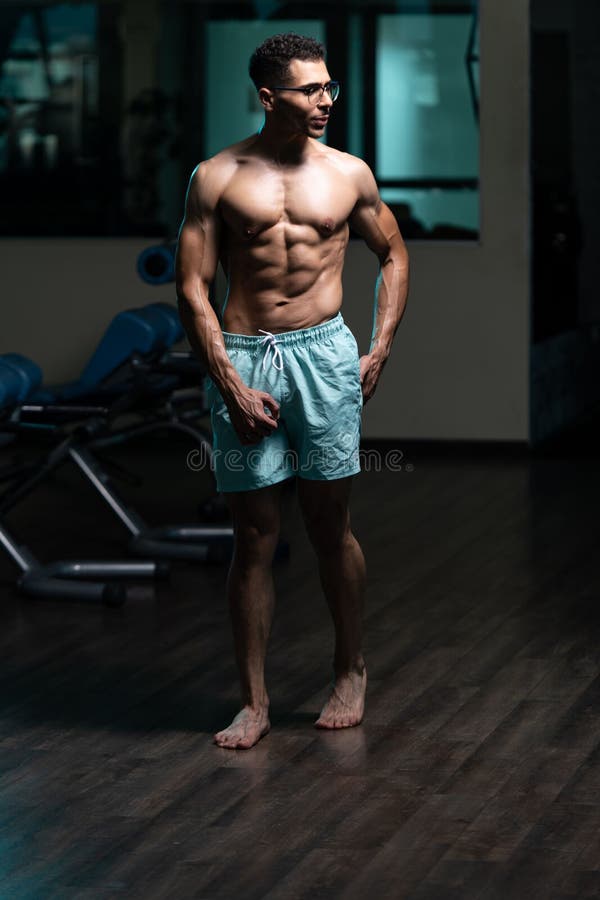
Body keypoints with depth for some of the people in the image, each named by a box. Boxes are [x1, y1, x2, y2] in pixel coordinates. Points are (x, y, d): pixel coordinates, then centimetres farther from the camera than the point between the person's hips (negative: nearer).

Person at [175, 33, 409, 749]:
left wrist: (379, 350, 8)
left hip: (323, 350, 1)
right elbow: (192, 288, -2)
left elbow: (393, 255, 19)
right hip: (241, 357, -1)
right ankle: (254, 701, 8)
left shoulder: (348, 174, 6)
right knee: (254, 535, 1)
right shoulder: (217, 178, -1)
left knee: (329, 524, 6)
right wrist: (231, 384, -9)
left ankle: (350, 672, 25)